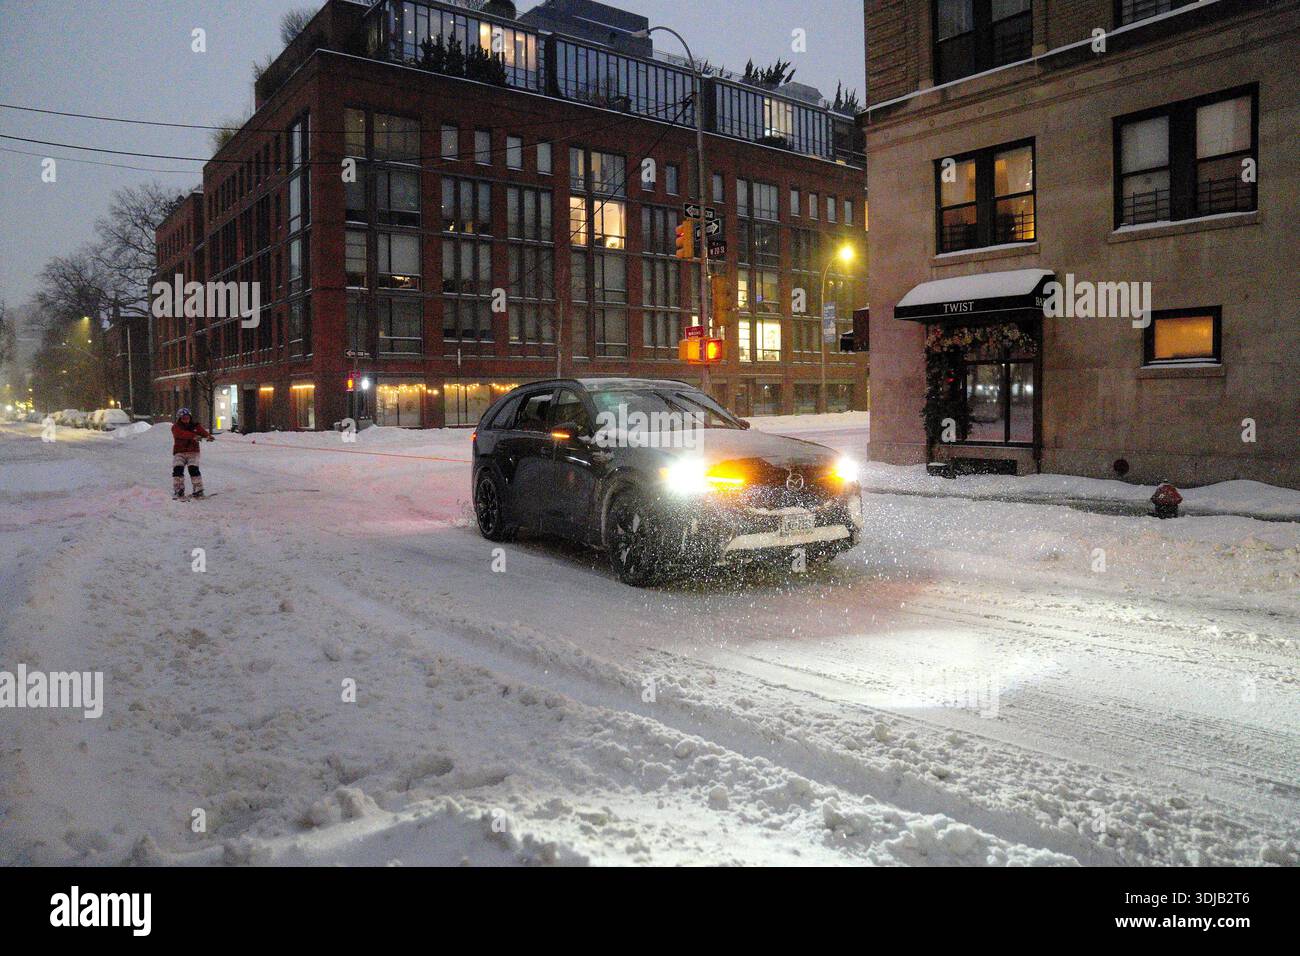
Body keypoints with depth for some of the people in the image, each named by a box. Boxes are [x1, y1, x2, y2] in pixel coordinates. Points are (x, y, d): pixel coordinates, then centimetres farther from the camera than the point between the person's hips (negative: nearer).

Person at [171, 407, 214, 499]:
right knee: (177, 469, -14)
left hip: (193, 452, 0)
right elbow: (183, 434, -23)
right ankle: (178, 490, -4)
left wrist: (208, 436, -39)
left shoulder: (195, 426, 6)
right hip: (179, 452, 0)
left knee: (193, 469, -17)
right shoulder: (175, 427, -1)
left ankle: (198, 490, -12)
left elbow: (203, 431, -14)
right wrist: (194, 436, -42)